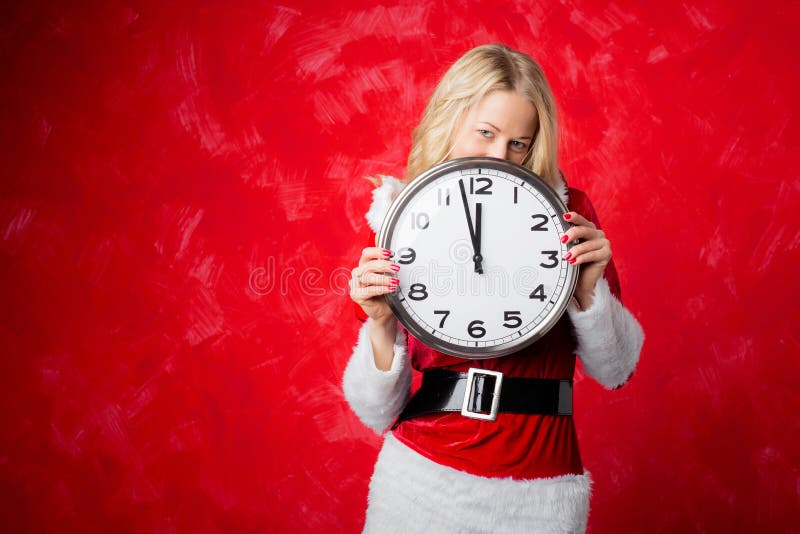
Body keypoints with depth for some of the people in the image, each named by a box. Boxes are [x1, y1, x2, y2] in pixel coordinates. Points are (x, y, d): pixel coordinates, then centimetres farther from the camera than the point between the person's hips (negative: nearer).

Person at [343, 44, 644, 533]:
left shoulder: (565, 214, -5)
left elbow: (616, 370, -2)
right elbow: (381, 413, -7)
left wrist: (588, 288, -18)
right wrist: (381, 324, -24)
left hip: (539, 494, 1)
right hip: (421, 481, 0)